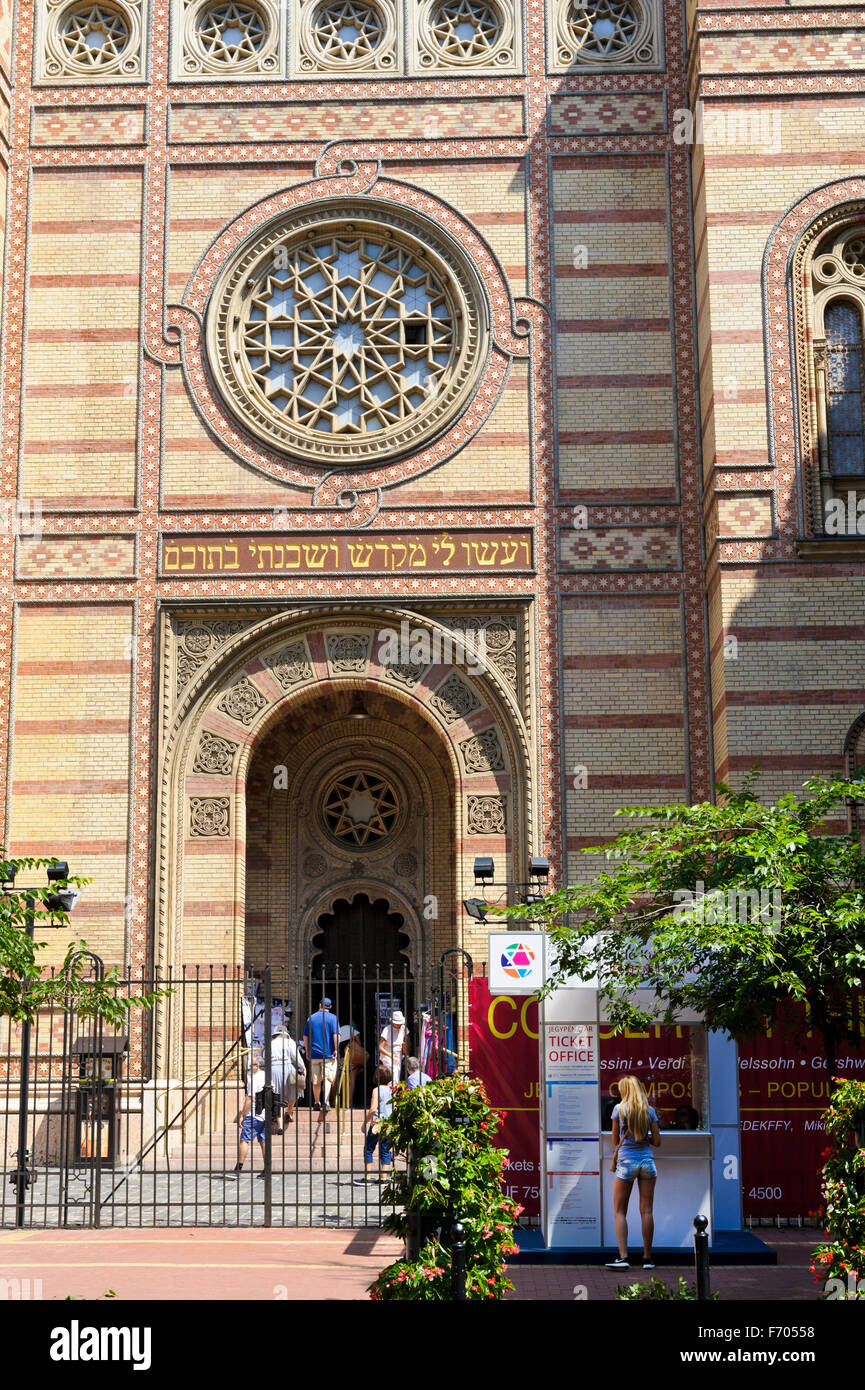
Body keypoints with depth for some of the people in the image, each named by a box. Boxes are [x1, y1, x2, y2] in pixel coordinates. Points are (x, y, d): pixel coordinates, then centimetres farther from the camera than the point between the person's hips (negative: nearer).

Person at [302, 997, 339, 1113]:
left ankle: (316, 1103, 17)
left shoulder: (311, 1018, 8)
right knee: (327, 1079, -3)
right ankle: (326, 1102, -17)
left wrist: (307, 1051, 16)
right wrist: (335, 1049, -7)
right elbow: (336, 1035, -11)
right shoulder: (332, 1018, -2)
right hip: (328, 1054, -3)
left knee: (316, 1081, 11)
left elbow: (305, 1037, 10)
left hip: (314, 1054, 3)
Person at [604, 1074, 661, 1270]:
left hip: (626, 1161, -3)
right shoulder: (649, 1111, 3)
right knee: (647, 1210, 6)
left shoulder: (619, 1109, -4)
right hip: (647, 1160, 3)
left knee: (620, 1211, 4)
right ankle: (647, 1258, 8)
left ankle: (623, 1257, -6)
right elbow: (657, 1142, 4)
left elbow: (615, 1141, 2)